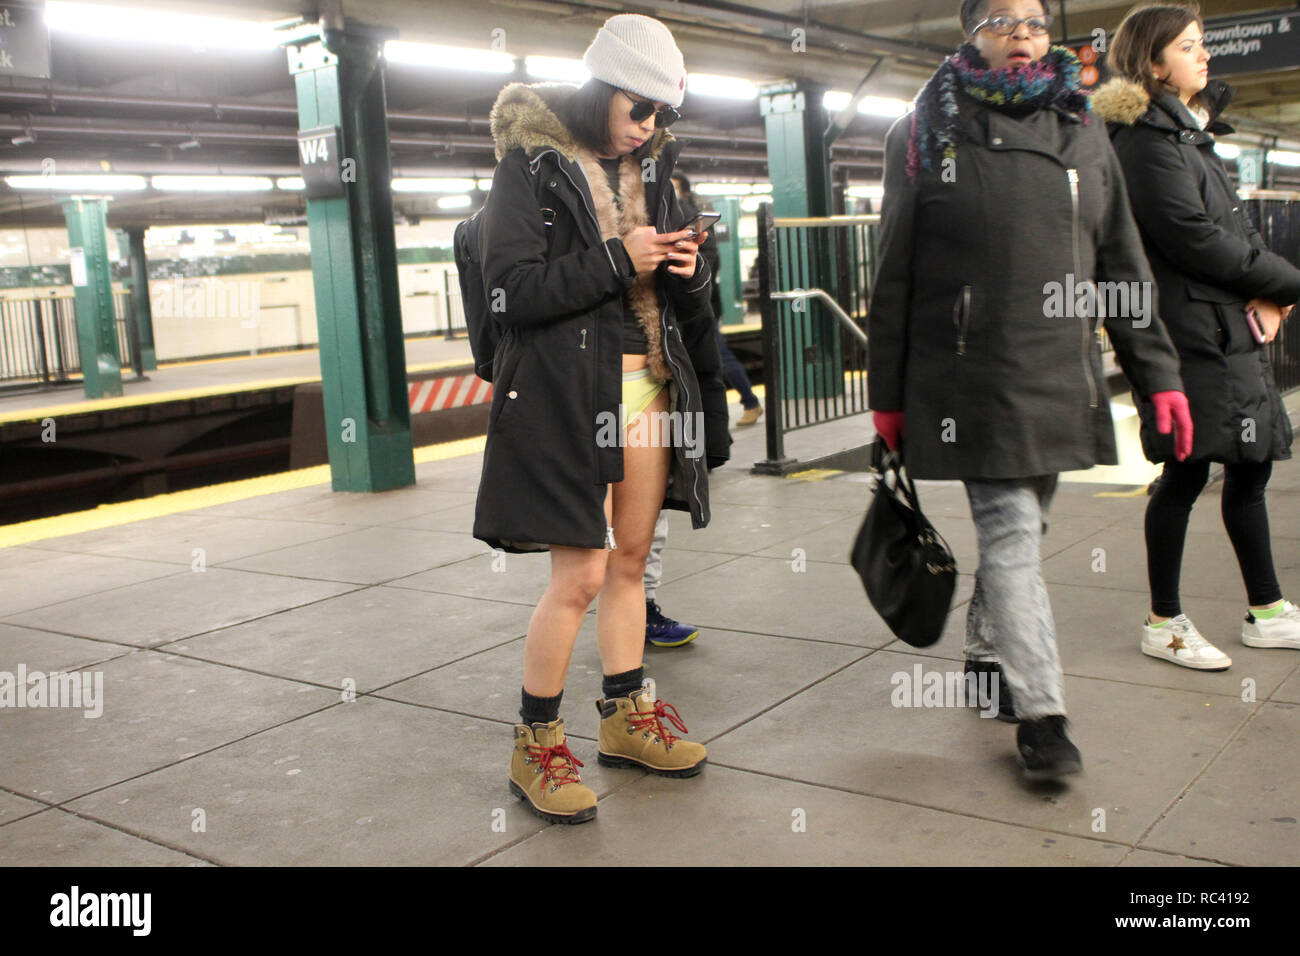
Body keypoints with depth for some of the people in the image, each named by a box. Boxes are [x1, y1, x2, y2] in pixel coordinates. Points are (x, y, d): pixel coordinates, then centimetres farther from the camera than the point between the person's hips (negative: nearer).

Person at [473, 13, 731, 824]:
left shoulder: (648, 168, 13)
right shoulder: (531, 165, -6)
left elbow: (677, 295, 18)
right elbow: (510, 290, -14)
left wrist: (687, 268, -5)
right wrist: (617, 262, -18)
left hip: (650, 384, 7)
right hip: (568, 391, -6)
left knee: (630, 560, 12)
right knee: (581, 574, -6)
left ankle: (627, 719, 26)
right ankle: (535, 747, 9)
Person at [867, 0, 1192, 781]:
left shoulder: (1082, 130, 12)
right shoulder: (929, 130, 2)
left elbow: (1123, 263, 12)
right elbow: (895, 275, 2)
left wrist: (1159, 372, 7)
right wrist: (889, 394, 0)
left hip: (1062, 373, 4)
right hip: (972, 377, -4)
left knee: (1019, 524, 13)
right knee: (1011, 534, -7)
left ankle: (988, 656, 33)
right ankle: (1041, 715, -3)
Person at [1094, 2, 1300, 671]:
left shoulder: (1189, 131, 19)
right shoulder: (1151, 138, -12)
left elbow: (1233, 227, 16)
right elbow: (1194, 238, -19)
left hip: (1228, 328, 10)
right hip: (1192, 332, -10)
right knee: (1187, 473, -4)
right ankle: (1164, 624, 9)